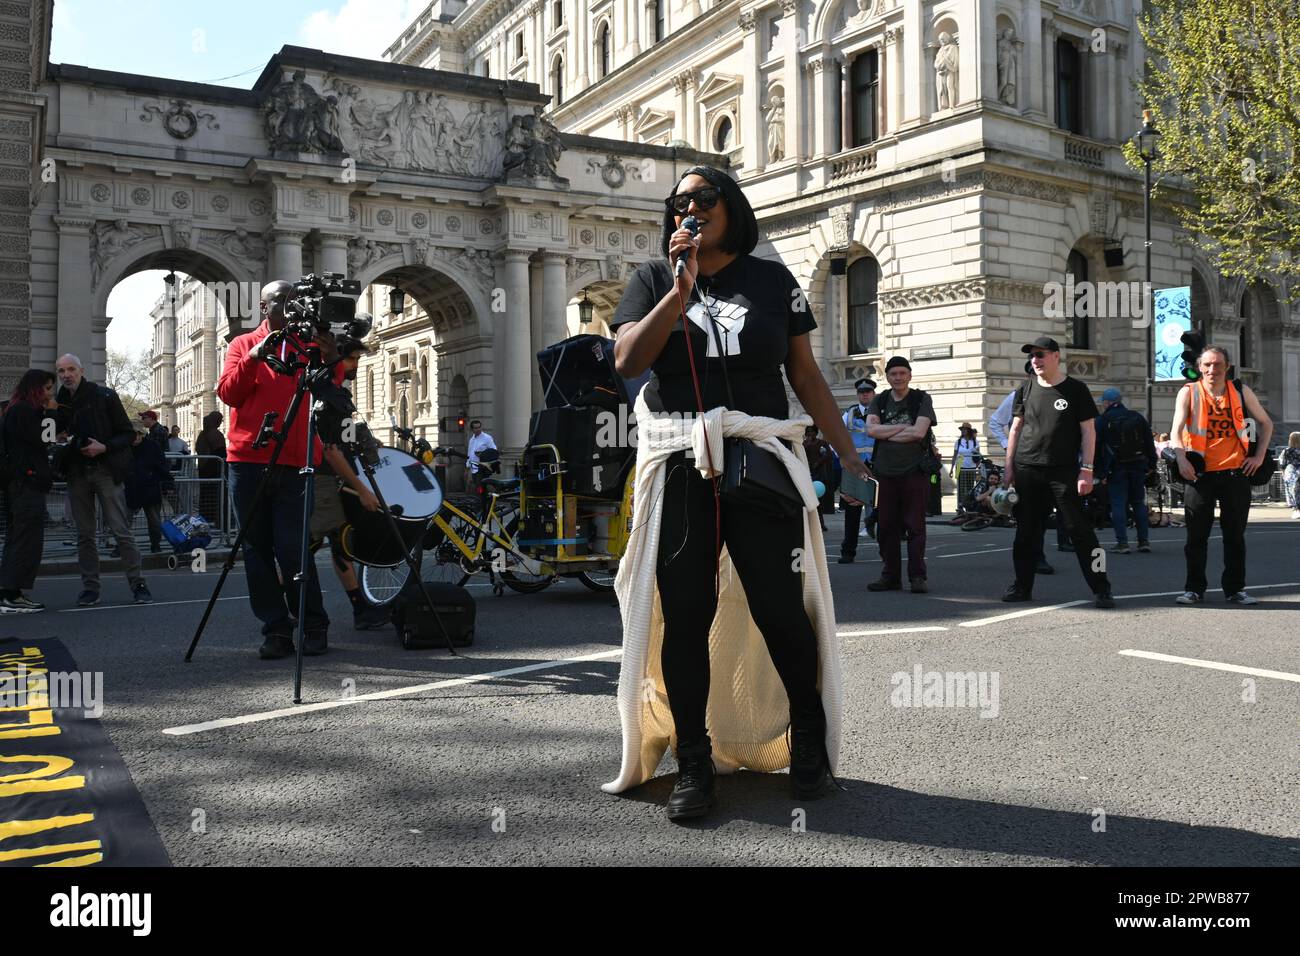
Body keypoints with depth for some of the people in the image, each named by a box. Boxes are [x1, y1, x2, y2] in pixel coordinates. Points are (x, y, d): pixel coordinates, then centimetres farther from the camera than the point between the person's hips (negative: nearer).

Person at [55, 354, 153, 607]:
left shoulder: (104, 396, 0)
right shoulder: (60, 402, 9)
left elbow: (128, 434, -1)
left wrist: (104, 447, -15)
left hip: (105, 470, -4)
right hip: (77, 474, 4)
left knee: (121, 531, -7)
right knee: (84, 534, 6)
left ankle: (138, 584, -2)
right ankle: (90, 588, 12)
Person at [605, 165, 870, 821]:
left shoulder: (772, 279, 11)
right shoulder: (654, 279, 10)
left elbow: (806, 375, 9)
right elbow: (628, 361, -5)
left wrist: (848, 453, 3)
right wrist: (683, 289, -12)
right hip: (678, 466, 1)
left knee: (780, 607, 0)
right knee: (684, 615, 1)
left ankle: (810, 735, 25)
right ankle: (693, 763, 14)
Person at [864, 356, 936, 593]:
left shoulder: (921, 399, 3)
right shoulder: (880, 401, 13)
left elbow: (919, 432, -11)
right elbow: (871, 429, -3)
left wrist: (886, 434, -4)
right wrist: (903, 427, -8)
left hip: (915, 471, -3)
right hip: (886, 471, 4)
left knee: (915, 526, -3)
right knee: (887, 526, 6)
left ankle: (917, 577, 0)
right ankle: (890, 576, 13)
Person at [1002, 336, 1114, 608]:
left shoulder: (1075, 389, 1)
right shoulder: (1026, 389, 11)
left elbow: (1088, 431, 0)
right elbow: (1015, 429, 14)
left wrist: (1087, 470, -8)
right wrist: (1009, 468, 8)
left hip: (1064, 471, -3)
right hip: (1027, 469, 3)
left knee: (1079, 529, -5)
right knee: (1027, 531, 8)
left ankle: (1100, 589, 0)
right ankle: (1022, 587, 17)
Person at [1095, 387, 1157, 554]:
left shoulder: (1102, 420, -4)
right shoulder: (1138, 417, 7)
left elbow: (1096, 447, -7)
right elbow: (1150, 442, 8)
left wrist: (1101, 472, -4)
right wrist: (1151, 465, 12)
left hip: (1116, 468, -4)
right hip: (1138, 466, 4)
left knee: (1118, 504, -2)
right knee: (1139, 502, 12)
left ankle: (1122, 542, -9)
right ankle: (1144, 540, 10)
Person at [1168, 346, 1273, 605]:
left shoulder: (1241, 392, 6)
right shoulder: (1188, 392, 0)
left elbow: (1265, 423, 17)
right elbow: (1176, 430, -9)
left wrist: (1259, 455, 6)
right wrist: (1181, 459, -24)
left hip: (1235, 472, 2)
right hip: (1199, 473, -2)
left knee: (1235, 534, 7)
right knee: (1196, 535, 2)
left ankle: (1235, 589, 16)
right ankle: (1194, 589, 11)